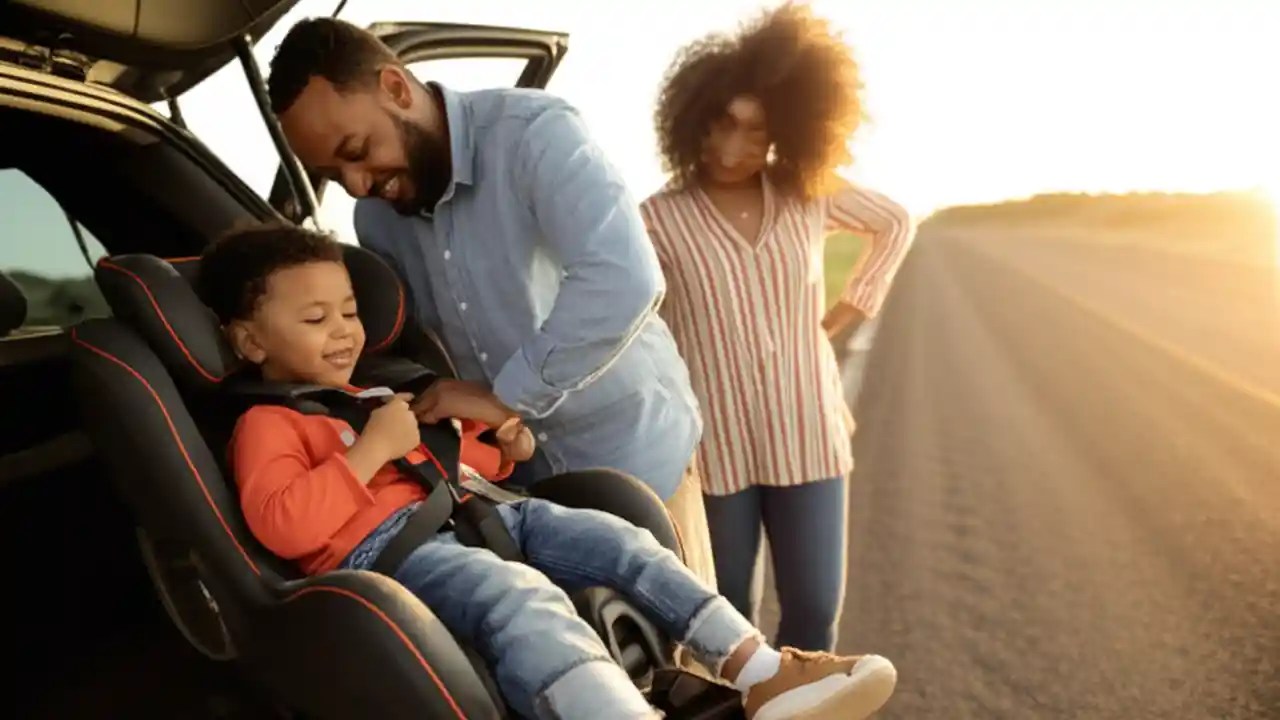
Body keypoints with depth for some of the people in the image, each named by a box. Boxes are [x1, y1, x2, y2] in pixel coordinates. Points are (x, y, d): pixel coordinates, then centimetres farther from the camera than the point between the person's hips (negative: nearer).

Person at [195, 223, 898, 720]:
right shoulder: (267, 422, 4)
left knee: (616, 537, -9)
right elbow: (283, 527, -16)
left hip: (459, 516, 8)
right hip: (380, 549, -8)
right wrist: (374, 449, -14)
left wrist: (499, 445, 16)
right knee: (524, 596, -37)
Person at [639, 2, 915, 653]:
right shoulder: (659, 219, -7)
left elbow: (896, 224, 19)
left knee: (814, 609, 8)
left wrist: (848, 312, 10)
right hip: (713, 445, -2)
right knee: (729, 614, 10)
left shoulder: (811, 195, 2)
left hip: (807, 435, 3)